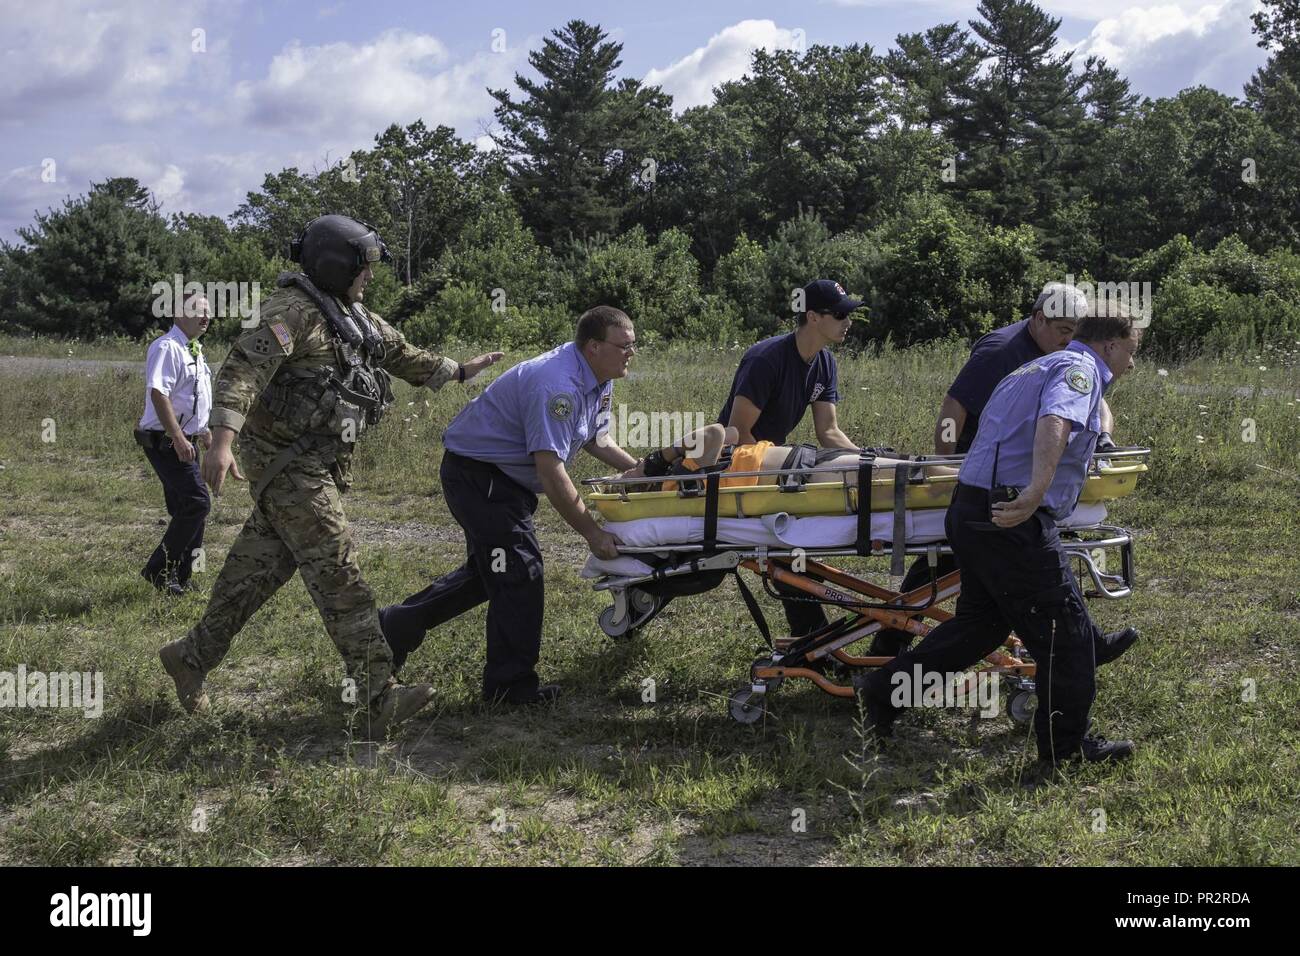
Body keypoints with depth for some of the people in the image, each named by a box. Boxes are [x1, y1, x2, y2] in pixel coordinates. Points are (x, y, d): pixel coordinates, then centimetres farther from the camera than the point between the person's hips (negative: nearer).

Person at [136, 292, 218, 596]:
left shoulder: (194, 350, 17)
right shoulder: (166, 347, -15)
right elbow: (158, 394, -25)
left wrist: (203, 431, 30)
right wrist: (179, 438, -30)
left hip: (186, 441, 10)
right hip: (165, 442, -10)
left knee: (185, 509, 11)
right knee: (197, 503, -17)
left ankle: (179, 578, 19)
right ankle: (158, 570, -9)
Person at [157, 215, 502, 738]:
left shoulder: (352, 316, 16)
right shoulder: (293, 311, -15)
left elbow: (400, 354, 31)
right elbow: (244, 368, -27)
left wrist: (458, 371, 39)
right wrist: (222, 439, -38)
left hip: (318, 463, 10)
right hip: (289, 464, -10)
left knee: (259, 566, 14)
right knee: (338, 573, -13)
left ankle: (192, 656, 28)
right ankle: (379, 698, -15)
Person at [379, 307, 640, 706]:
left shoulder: (600, 381, 4)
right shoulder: (557, 386, -30)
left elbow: (596, 439, 17)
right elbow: (551, 471, -33)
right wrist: (592, 533, -29)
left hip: (505, 478, 11)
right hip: (478, 475, -11)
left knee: (490, 570, 18)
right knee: (519, 575, -8)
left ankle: (399, 624, 29)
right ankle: (510, 685, 3)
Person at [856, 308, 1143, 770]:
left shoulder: (1037, 368, 25)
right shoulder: (1079, 368, -5)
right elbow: (1055, 421, -26)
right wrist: (1036, 491, -39)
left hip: (970, 509, 10)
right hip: (1011, 520, -10)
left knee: (981, 619, 20)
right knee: (1065, 628, 0)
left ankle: (886, 689, 20)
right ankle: (1067, 745, 10)